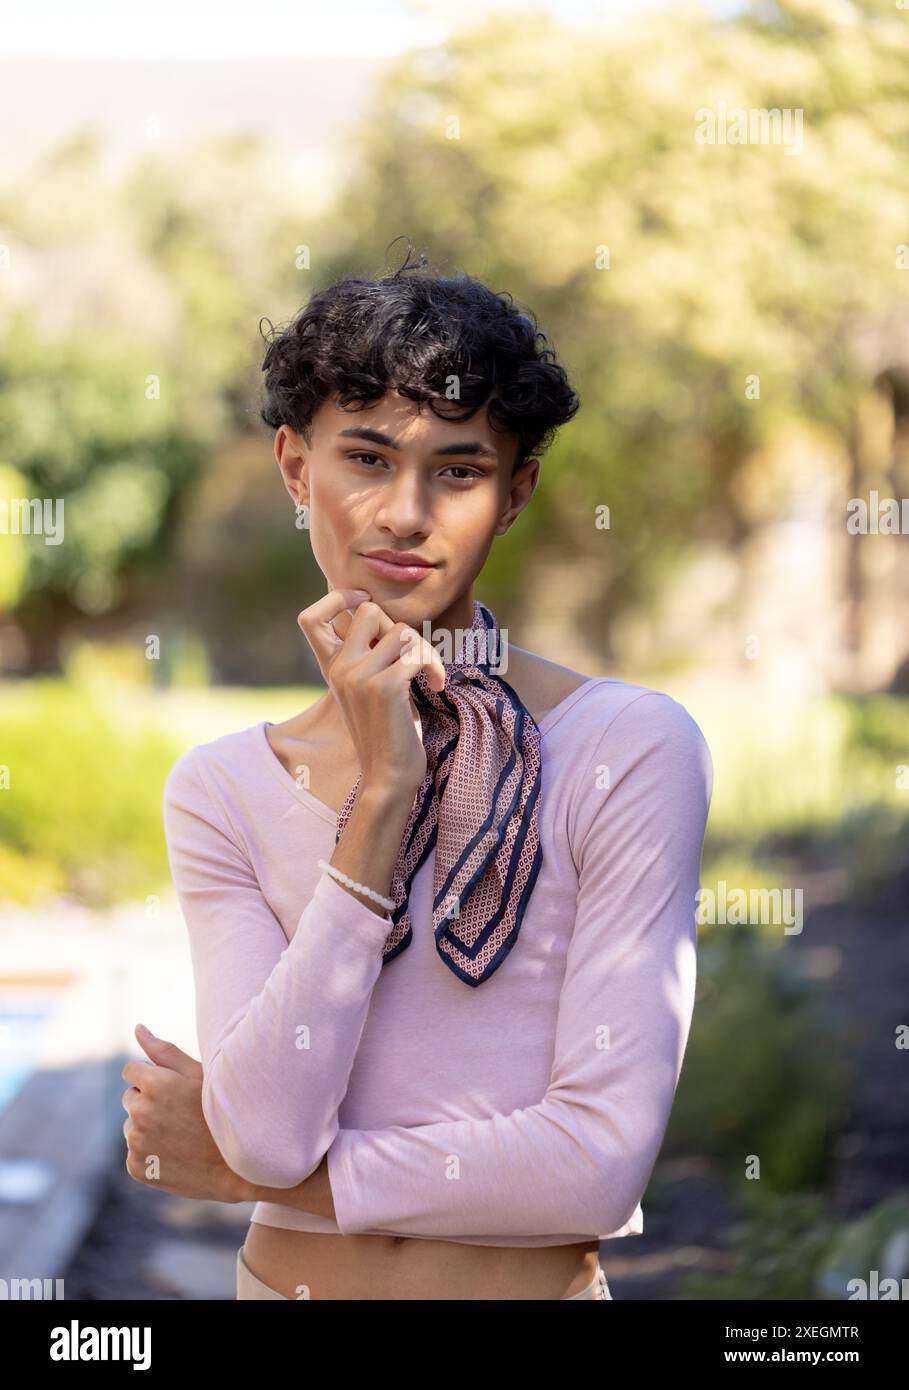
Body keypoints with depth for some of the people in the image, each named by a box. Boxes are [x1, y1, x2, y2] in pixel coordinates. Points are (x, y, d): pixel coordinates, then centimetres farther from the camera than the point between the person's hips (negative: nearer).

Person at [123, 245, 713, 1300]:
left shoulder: (633, 748, -13)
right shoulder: (219, 790, -3)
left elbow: (604, 1159, -18)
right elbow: (269, 1131, -16)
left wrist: (244, 1168, -11)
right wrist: (383, 795, -19)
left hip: (540, 1287, -2)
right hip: (283, 1282, 2)